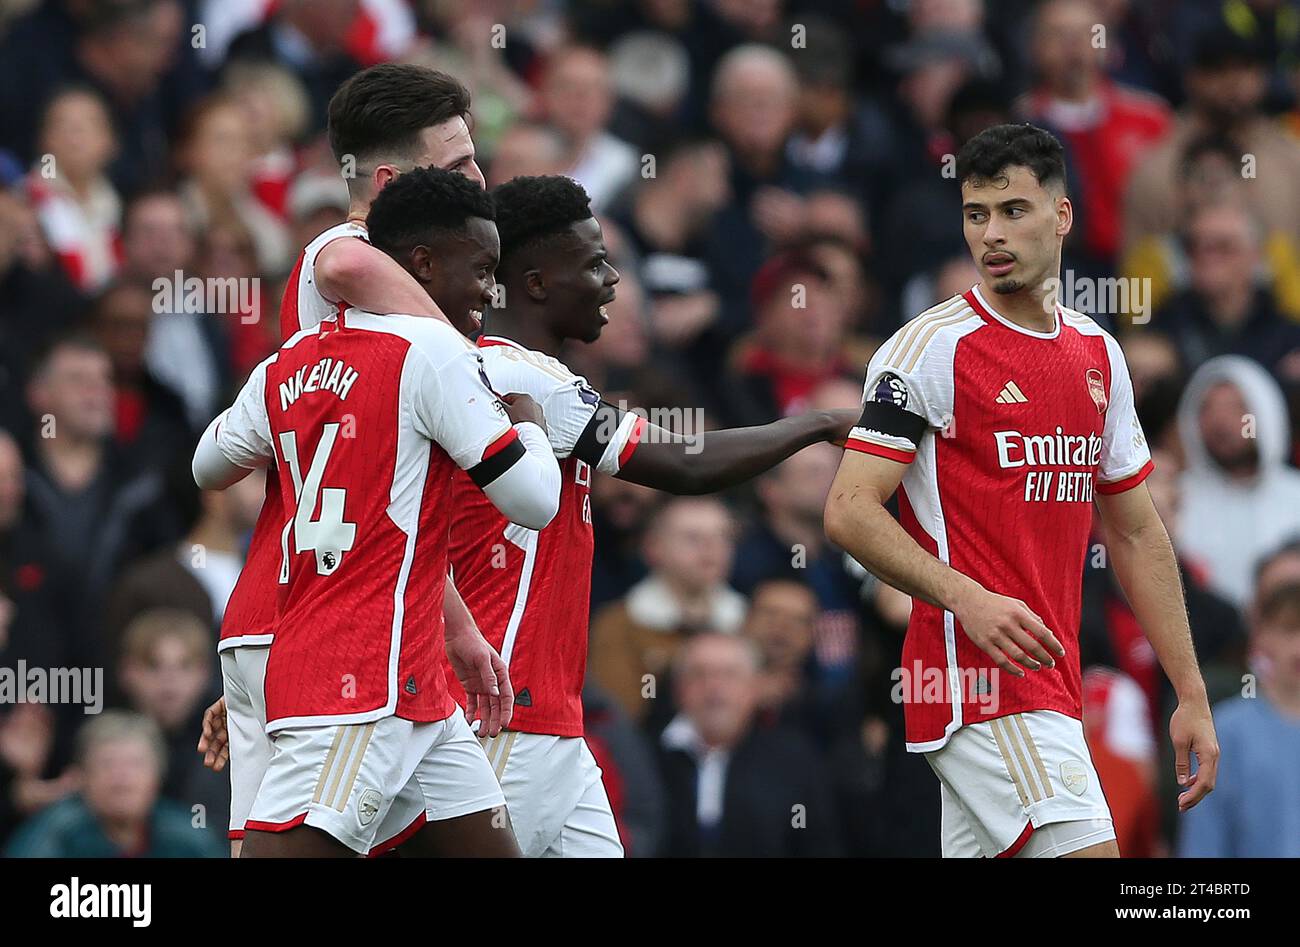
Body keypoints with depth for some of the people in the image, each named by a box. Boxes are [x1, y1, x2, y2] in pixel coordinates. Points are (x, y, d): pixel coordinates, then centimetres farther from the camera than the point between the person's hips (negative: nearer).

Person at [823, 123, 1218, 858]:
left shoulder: (1099, 354, 14)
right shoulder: (933, 348, -7)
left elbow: (1136, 533, 20)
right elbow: (850, 511, -13)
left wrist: (1191, 694, 16)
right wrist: (967, 597, -27)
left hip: (1052, 682, 7)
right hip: (978, 678, -7)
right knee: (1088, 853, -20)